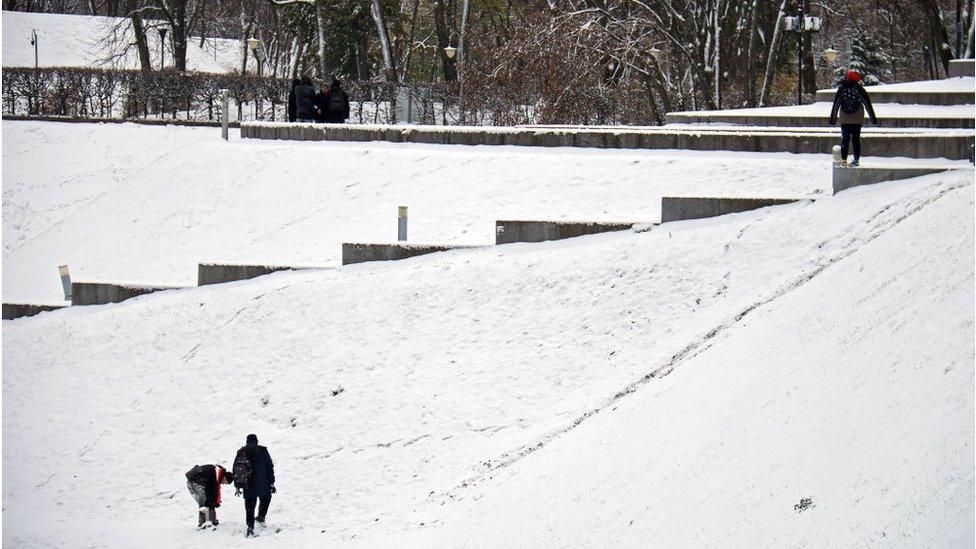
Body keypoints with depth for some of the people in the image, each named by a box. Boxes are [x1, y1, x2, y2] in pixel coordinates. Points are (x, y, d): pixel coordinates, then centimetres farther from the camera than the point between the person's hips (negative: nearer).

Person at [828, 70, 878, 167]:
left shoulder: (841, 90, 0)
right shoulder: (860, 90, -3)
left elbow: (835, 105, 3)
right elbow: (868, 105, 1)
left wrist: (833, 119, 9)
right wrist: (873, 118, 8)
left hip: (844, 120, 0)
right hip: (857, 119, 0)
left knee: (845, 138, 4)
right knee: (856, 139, 6)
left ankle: (844, 159, -4)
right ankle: (856, 159, 5)